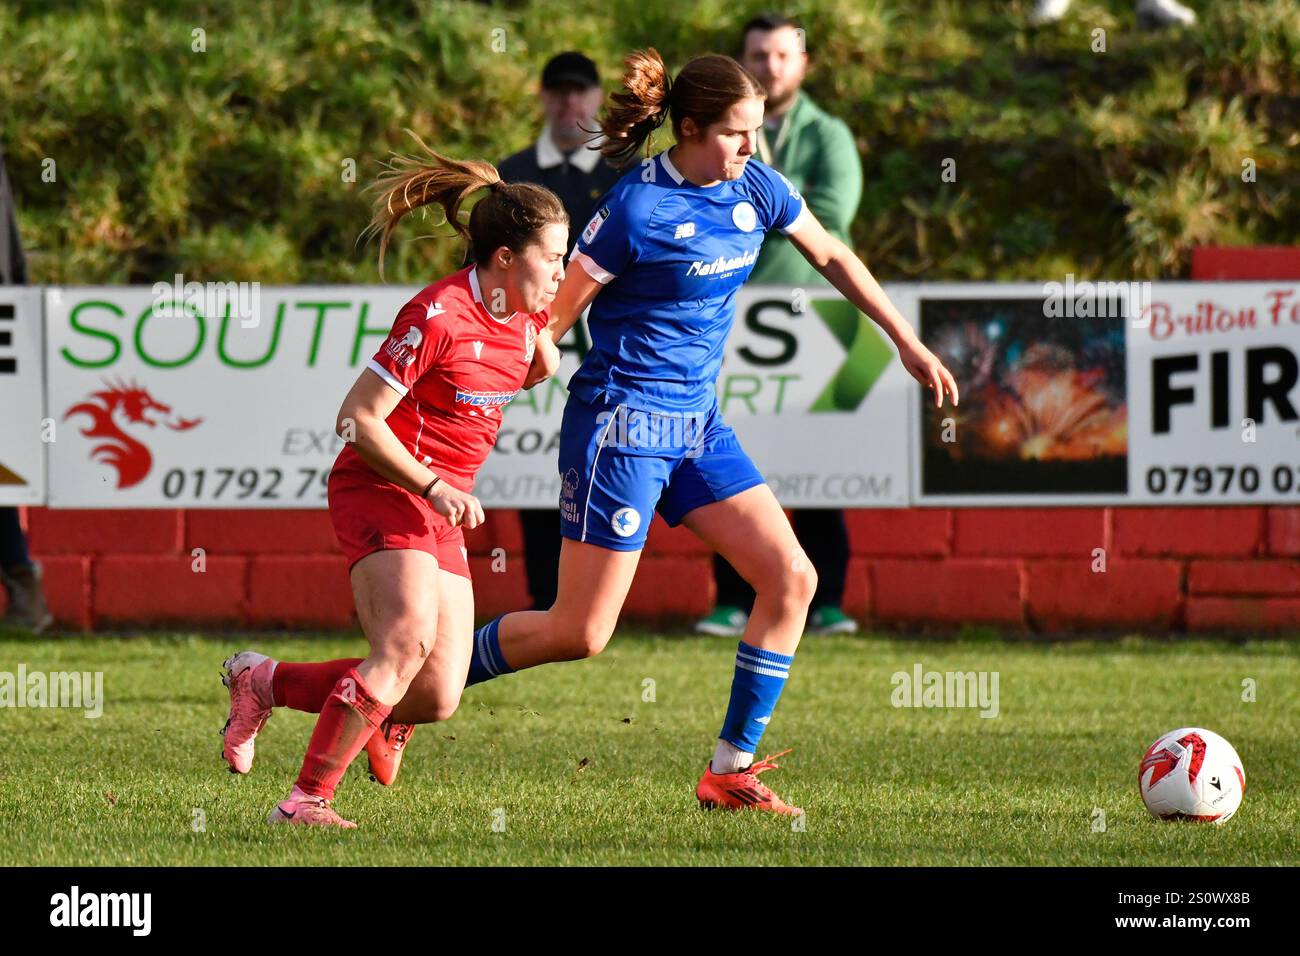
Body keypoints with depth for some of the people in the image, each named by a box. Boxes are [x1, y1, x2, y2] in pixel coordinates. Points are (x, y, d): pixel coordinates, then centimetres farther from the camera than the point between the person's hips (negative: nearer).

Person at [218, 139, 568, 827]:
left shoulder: (528, 315, 5)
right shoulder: (438, 315, -18)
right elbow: (357, 418, -17)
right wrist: (433, 487, -21)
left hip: (441, 511, 8)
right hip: (381, 489, -8)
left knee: (437, 696, -3)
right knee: (409, 641, -29)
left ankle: (264, 681, 15)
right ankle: (306, 800, -24)